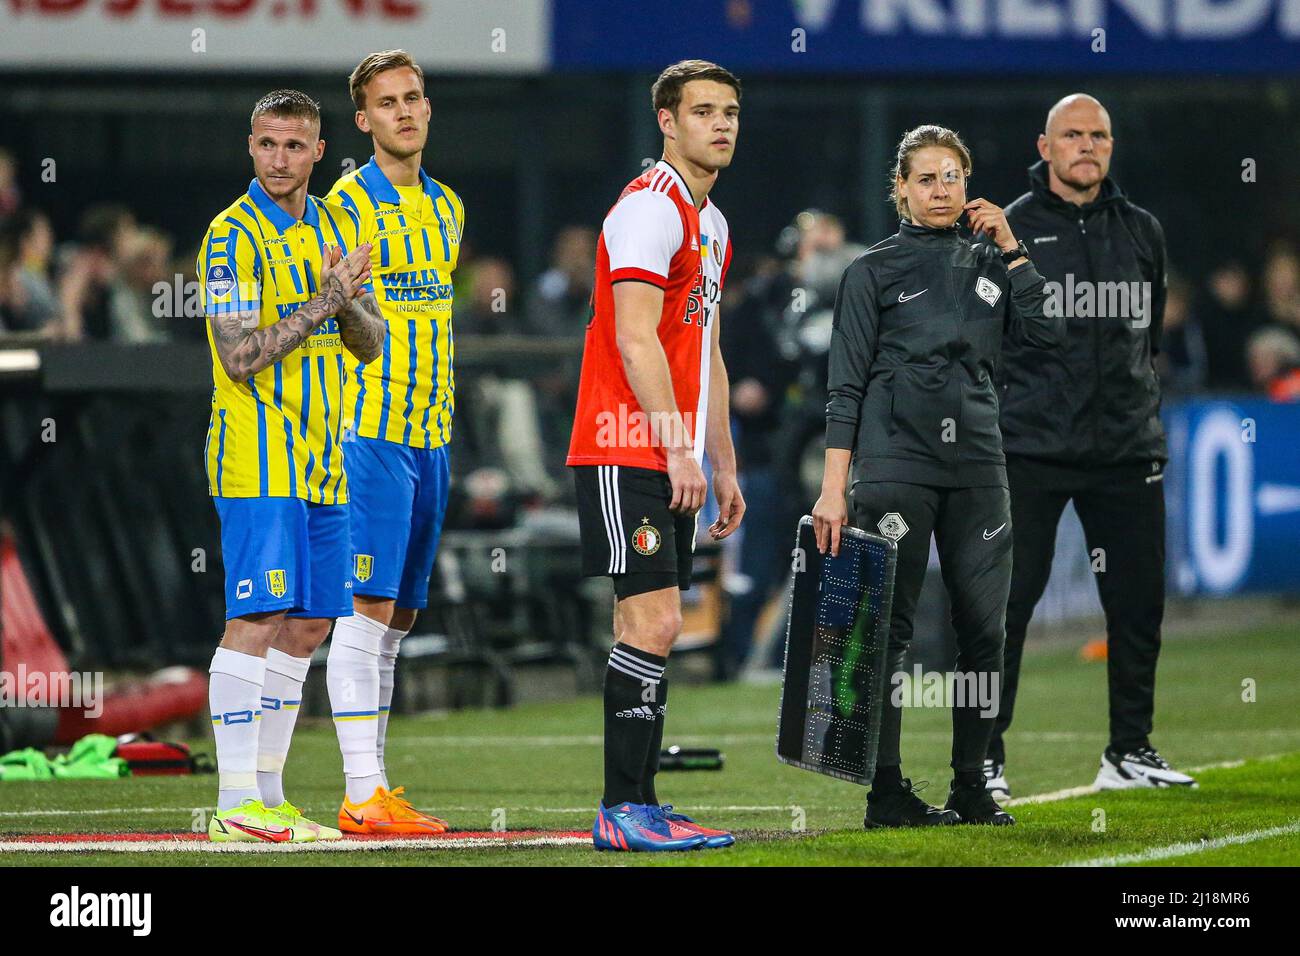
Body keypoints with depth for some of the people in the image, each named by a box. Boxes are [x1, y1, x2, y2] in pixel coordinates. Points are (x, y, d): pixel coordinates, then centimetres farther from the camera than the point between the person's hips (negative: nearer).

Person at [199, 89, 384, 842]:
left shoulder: (337, 227, 13)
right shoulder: (233, 237, -10)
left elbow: (371, 342, 12)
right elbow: (240, 356, -17)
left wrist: (348, 303, -9)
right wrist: (324, 301, -17)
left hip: (323, 461, 8)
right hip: (258, 461, -8)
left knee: (308, 626, 9)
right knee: (259, 618, -12)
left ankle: (268, 793, 16)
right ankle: (237, 804, -13)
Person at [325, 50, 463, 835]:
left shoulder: (447, 207, 16)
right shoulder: (348, 205, -6)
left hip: (428, 437, 7)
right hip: (370, 433, -7)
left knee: (399, 615, 8)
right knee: (369, 607, -11)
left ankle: (374, 788, 12)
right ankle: (363, 793, -12)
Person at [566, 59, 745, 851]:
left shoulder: (712, 224, 19)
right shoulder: (650, 208, -11)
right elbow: (637, 341, -18)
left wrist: (724, 465, 22)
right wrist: (678, 446, -21)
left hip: (673, 460, 9)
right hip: (625, 453, -9)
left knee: (656, 628, 7)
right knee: (652, 622, -13)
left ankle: (637, 804, 8)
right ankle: (623, 811, -13)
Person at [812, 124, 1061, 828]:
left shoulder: (987, 265, 14)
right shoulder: (875, 270, 4)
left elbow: (1045, 335, 3)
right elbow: (846, 383, 0)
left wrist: (1012, 251, 1)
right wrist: (833, 488, -7)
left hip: (976, 465, 4)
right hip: (895, 463, -4)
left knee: (984, 629, 1)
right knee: (888, 626, -5)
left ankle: (972, 787, 9)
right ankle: (886, 790, -2)